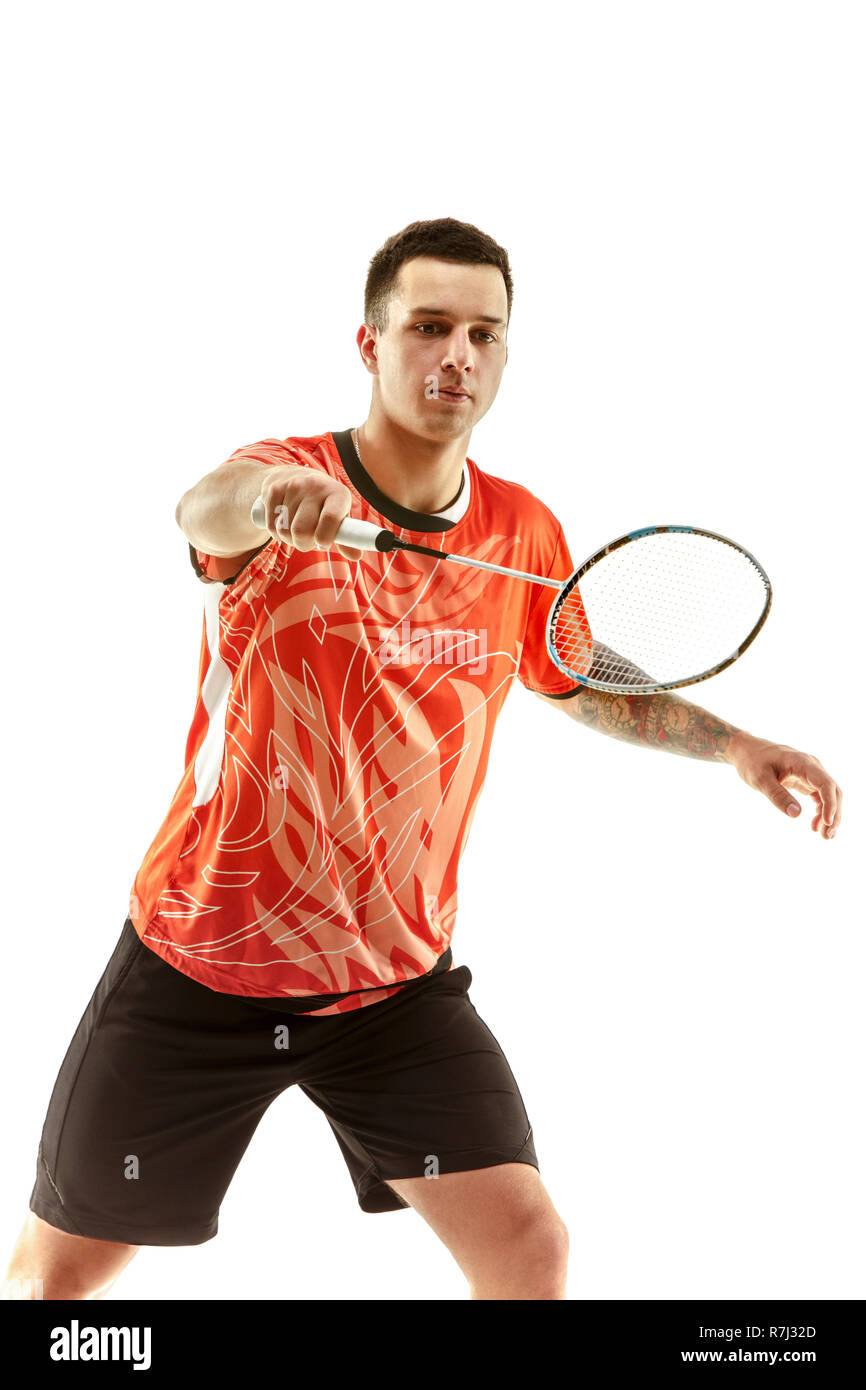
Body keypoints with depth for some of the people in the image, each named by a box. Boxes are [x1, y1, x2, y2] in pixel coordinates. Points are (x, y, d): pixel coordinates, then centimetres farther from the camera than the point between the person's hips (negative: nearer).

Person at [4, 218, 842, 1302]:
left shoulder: (522, 531, 0)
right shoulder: (286, 489, -13)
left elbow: (586, 684, 17)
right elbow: (204, 510, -38)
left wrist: (732, 744, 4)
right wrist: (270, 496, -61)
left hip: (397, 979, 3)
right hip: (197, 965, -2)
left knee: (530, 1250, -7)